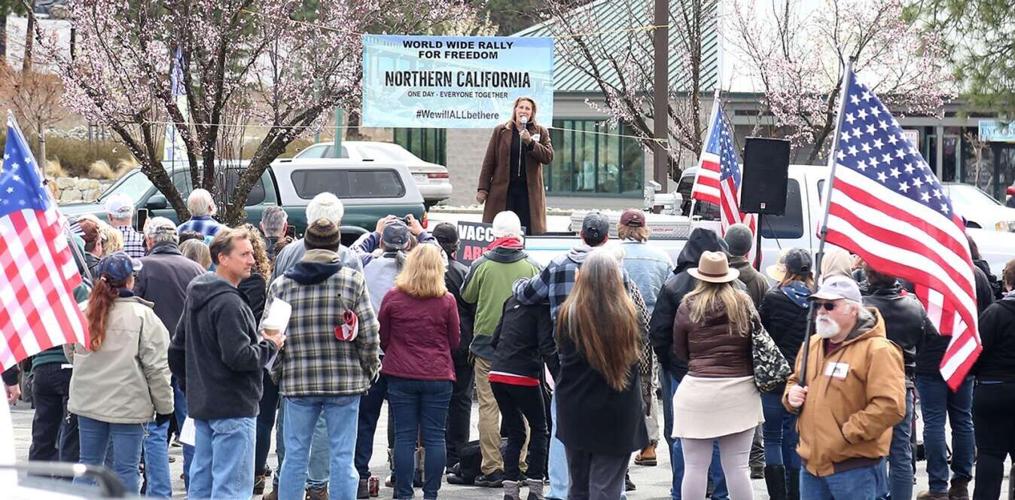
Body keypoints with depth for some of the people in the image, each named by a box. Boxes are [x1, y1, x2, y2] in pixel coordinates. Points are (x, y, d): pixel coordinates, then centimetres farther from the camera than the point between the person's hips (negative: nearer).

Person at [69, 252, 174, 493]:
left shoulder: (82, 313, 0)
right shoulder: (142, 315, -13)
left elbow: (71, 354, 14)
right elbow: (156, 367, -10)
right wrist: (164, 406, -1)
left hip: (88, 401, 5)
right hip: (127, 404, -4)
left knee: (89, 464, 13)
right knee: (126, 469, -1)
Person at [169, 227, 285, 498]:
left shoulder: (195, 297, 13)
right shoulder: (228, 303, -17)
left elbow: (176, 351, 20)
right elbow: (238, 357, -23)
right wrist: (270, 346, -7)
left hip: (201, 405, 10)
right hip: (233, 405, -10)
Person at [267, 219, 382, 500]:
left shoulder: (281, 285, 1)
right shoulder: (352, 281, -5)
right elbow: (369, 334, -6)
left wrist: (277, 374, 15)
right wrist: (370, 371, 8)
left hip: (297, 383, 2)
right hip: (345, 382, -2)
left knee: (295, 456, 9)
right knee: (342, 457, 2)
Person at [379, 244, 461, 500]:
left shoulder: (393, 297, -5)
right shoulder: (447, 301, -6)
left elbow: (382, 339, 5)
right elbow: (454, 341, 4)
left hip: (401, 375, 0)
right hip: (438, 376, 0)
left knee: (404, 437, 5)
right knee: (435, 437, 5)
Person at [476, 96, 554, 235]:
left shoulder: (541, 132, 9)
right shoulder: (500, 131, 7)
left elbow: (548, 157, -1)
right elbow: (489, 161, 6)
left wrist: (530, 142, -14)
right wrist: (483, 188, 1)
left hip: (530, 191, 0)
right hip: (503, 190, 0)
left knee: (529, 231, -5)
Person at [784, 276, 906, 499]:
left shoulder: (877, 350, -14)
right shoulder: (813, 344, 12)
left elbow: (890, 406, -22)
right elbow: (795, 380, 28)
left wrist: (846, 434, -21)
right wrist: (792, 394, 3)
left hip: (855, 468, -8)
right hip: (811, 463, 8)